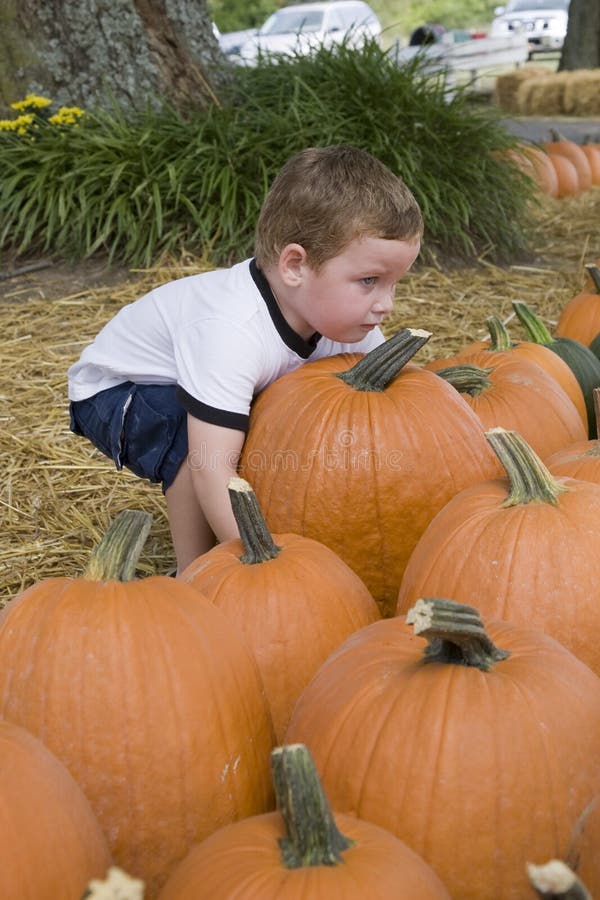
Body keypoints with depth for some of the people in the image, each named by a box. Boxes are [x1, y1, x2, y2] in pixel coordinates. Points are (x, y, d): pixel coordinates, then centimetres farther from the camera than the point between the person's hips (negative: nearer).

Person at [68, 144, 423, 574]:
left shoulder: (341, 308, -18)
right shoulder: (230, 333, -43)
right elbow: (212, 468, -47)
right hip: (114, 391, -7)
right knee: (207, 426, -34)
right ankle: (193, 575, -17)